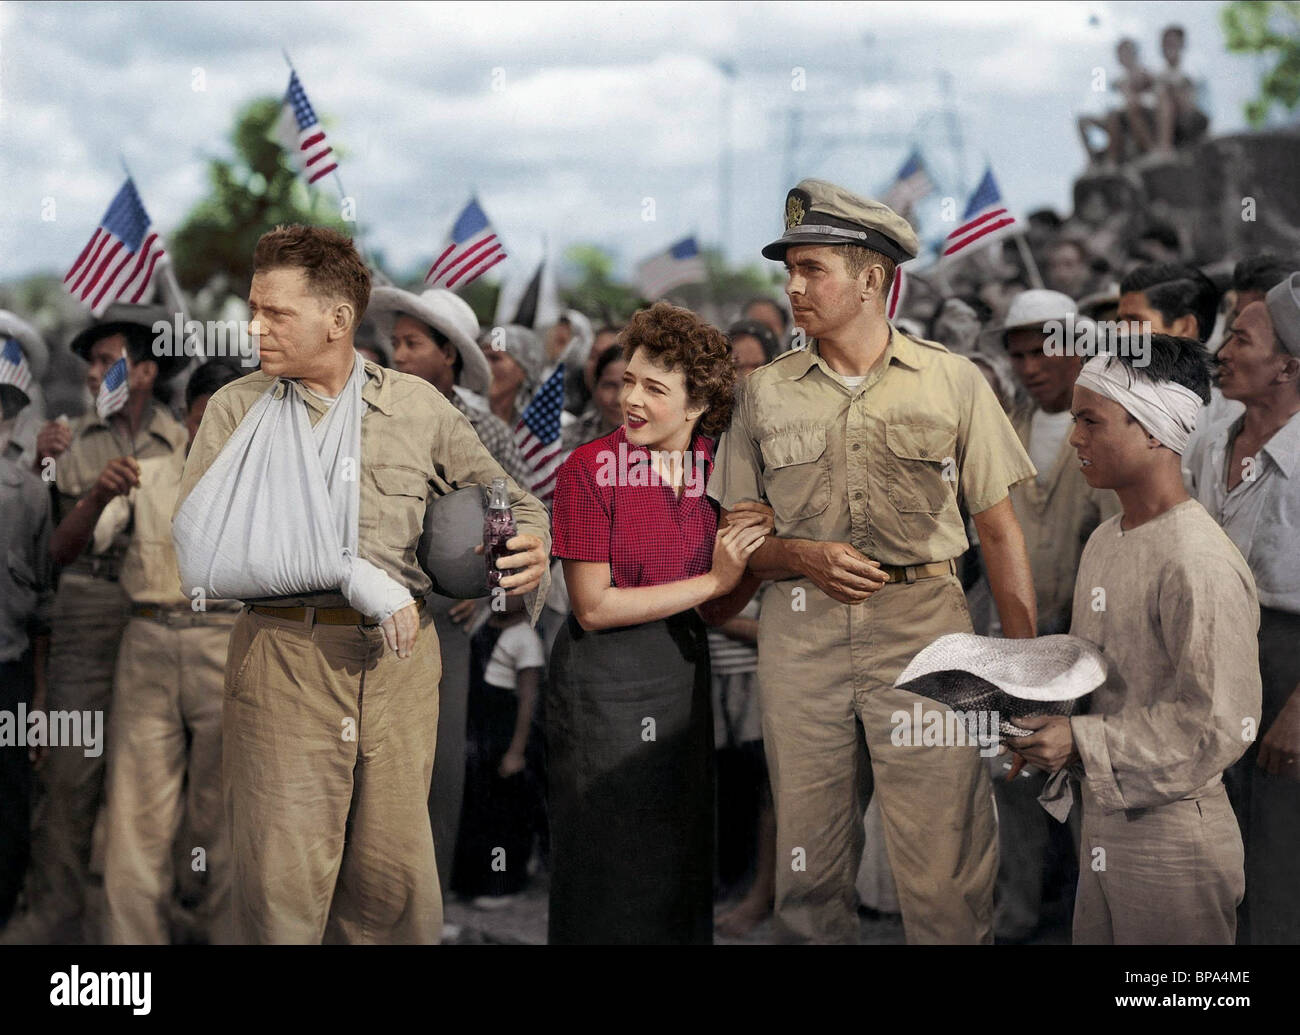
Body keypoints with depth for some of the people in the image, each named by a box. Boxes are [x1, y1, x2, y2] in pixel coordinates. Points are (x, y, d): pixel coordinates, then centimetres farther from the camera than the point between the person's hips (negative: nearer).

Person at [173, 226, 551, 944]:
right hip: (283, 652, -1)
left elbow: (508, 500, 22)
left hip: (399, 656, 2)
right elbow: (198, 541, -7)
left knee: (394, 872, 2)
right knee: (281, 871, -4)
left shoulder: (418, 406, 12)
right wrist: (350, 574, -16)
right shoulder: (237, 410, 7)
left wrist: (534, 545, -4)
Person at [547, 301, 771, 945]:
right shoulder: (590, 469, -12)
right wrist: (712, 580, -17)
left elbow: (716, 613, 6)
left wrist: (754, 562, -13)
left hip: (682, 670, 5)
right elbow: (593, 607, -15)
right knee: (610, 866, 3)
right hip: (602, 680, -5)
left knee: (682, 860, 14)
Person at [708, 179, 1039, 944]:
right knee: (809, 863, 6)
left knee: (947, 866, -6)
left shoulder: (954, 380, 5)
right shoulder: (766, 392, 10)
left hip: (925, 622, -2)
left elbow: (1000, 530, 5)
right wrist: (805, 557, -9)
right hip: (802, 630, 2)